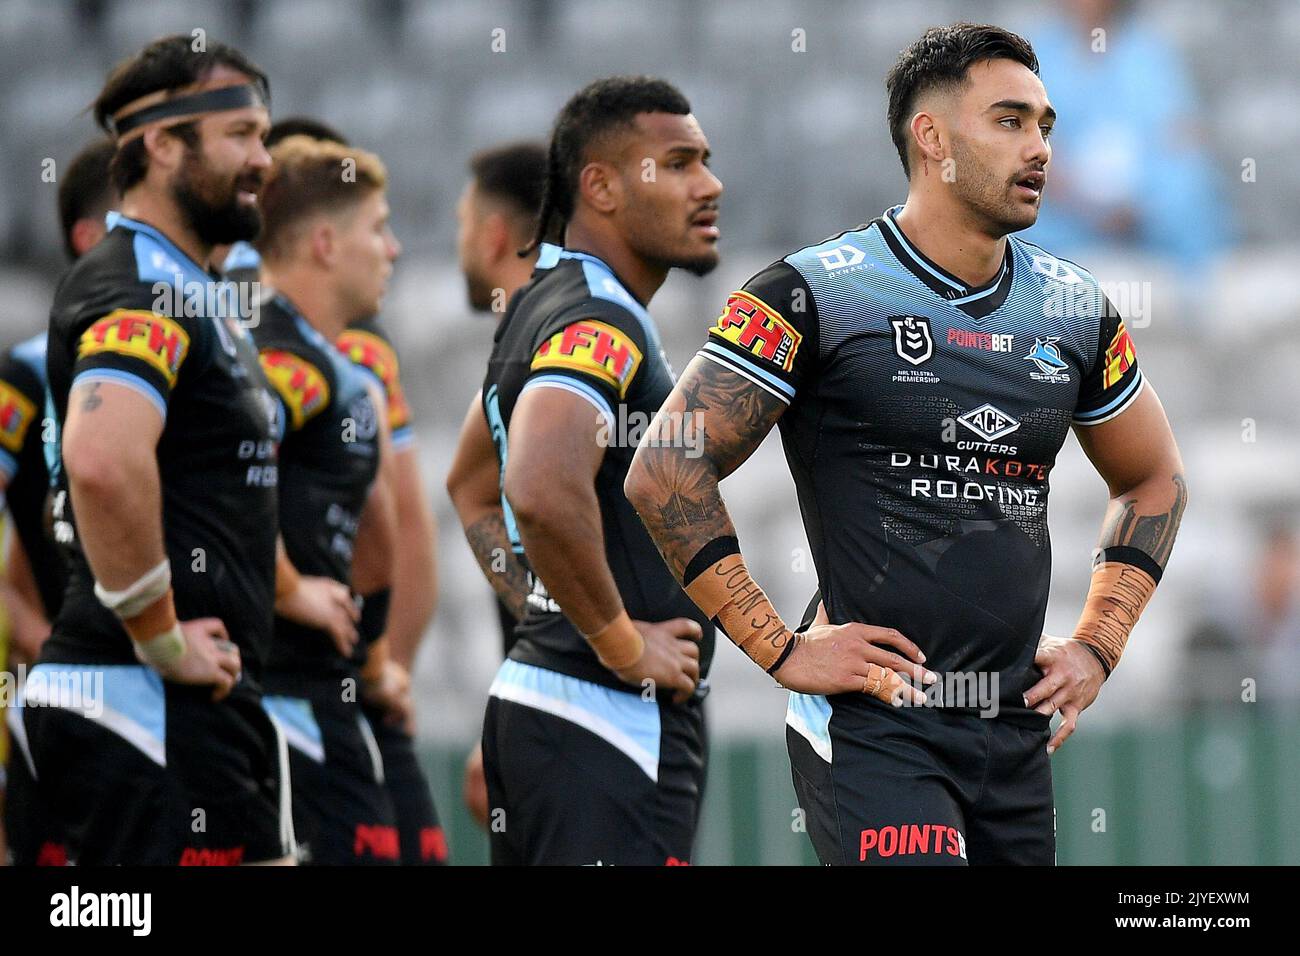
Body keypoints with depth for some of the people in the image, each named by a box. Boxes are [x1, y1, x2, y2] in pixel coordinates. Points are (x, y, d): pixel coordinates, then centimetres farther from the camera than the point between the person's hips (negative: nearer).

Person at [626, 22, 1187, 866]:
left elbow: (1155, 482, 27)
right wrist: (785, 653, -10)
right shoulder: (818, 292, -7)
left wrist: (1097, 648, 14)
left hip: (1016, 742, 6)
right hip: (874, 735, -6)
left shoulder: (1073, 309, 11)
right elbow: (667, 475, -8)